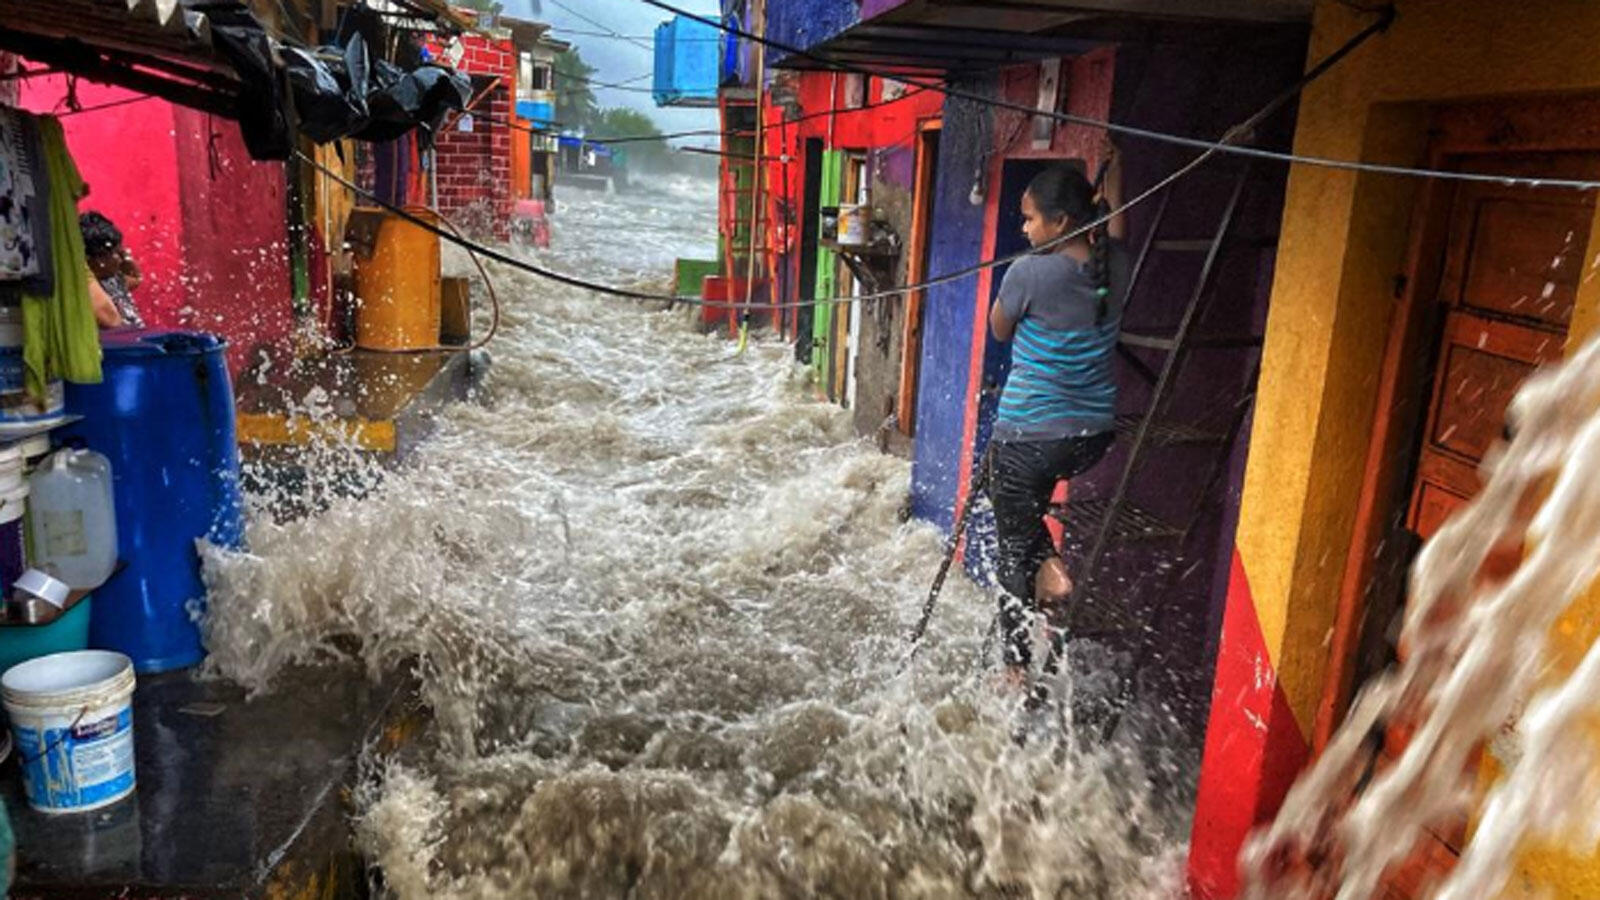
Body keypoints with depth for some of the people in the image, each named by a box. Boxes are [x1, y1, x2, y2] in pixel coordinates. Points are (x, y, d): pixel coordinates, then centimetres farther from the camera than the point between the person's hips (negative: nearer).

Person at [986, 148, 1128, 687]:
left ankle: (1017, 670, 21)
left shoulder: (1030, 273, -19)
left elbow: (999, 331, 0)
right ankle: (1050, 564, 16)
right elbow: (1116, 233, 22)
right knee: (1028, 501, 36)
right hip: (1094, 436, 6)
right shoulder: (1114, 267, -3)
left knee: (1013, 551, 12)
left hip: (1028, 437, -6)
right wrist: (1113, 174, 30)